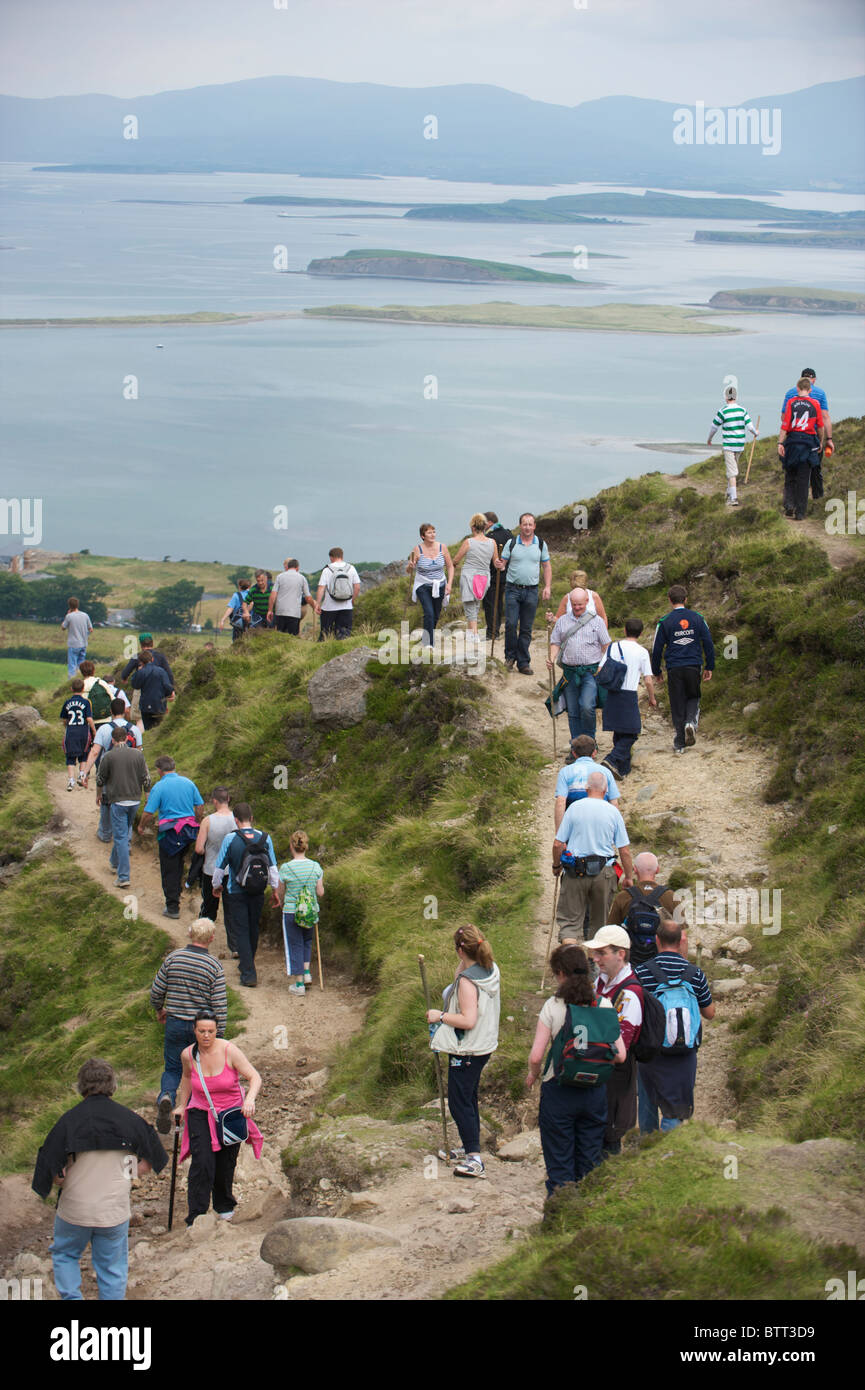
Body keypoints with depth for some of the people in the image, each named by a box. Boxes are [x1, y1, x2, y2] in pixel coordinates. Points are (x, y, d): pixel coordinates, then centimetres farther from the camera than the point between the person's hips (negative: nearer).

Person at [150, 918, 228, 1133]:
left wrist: (160, 1010, 21)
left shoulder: (173, 958, -6)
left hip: (175, 1024, 1)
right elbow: (220, 1006, -12)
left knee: (173, 1069, 12)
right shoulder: (214, 967, -12)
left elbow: (156, 992, 0)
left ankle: (166, 1095, -17)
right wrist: (219, 1035, -4)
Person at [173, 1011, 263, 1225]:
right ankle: (196, 1218, -10)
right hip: (200, 1114, 1)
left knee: (225, 1165, 7)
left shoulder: (229, 1050, -17)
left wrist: (250, 1099, -37)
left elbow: (254, 1077, -19)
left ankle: (224, 1207, 35)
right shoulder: (188, 1055, -8)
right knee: (202, 1163, -15)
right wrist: (181, 1106, 20)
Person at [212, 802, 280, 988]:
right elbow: (273, 867, 1)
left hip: (236, 894, -4)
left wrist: (216, 885, 12)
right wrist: (275, 889, 13)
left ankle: (249, 974, -5)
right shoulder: (265, 838, -5)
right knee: (253, 929, 21)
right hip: (258, 893, 4)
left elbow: (220, 867, -5)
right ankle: (247, 963, 38)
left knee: (240, 932, 2)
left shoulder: (230, 839, -14)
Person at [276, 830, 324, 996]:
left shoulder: (285, 868, -13)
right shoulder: (316, 867, -6)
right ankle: (306, 971, 17)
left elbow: (280, 893, -1)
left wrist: (282, 904, 21)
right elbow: (320, 892, -1)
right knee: (307, 941, 27)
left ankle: (299, 983, 11)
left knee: (294, 945, 8)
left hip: (291, 912, -3)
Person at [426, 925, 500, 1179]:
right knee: (469, 1098, 22)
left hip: (466, 1050, -10)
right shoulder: (492, 971, 3)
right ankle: (469, 1148, 34)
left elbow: (468, 1020, -28)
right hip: (485, 1046, 10)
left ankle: (474, 1159, -9)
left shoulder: (467, 981, -24)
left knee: (459, 1102, -5)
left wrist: (440, 1016, -16)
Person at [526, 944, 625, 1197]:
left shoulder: (553, 1006, -10)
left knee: (559, 1165, 6)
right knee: (590, 1163, 14)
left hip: (559, 1091, -3)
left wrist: (533, 1075, 8)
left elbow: (536, 1056, -12)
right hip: (595, 1091, 3)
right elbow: (620, 1055, -3)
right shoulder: (603, 1005, -2)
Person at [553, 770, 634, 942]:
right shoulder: (613, 812, 0)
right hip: (604, 871, 1)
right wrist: (629, 876, 12)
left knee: (568, 918, 2)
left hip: (576, 871, -1)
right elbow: (624, 851, 0)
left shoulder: (574, 808, -2)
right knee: (601, 922, 15)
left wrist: (556, 866, 16)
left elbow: (558, 844, -1)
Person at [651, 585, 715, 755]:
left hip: (674, 669, -1)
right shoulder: (697, 618, 2)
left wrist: (656, 671, 14)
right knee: (693, 698, 19)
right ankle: (691, 721, -11)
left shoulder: (664, 622, -2)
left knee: (677, 704, 6)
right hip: (694, 667, 1)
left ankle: (679, 743, 6)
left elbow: (657, 649, 2)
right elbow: (708, 643, 4)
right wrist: (709, 667, 13)